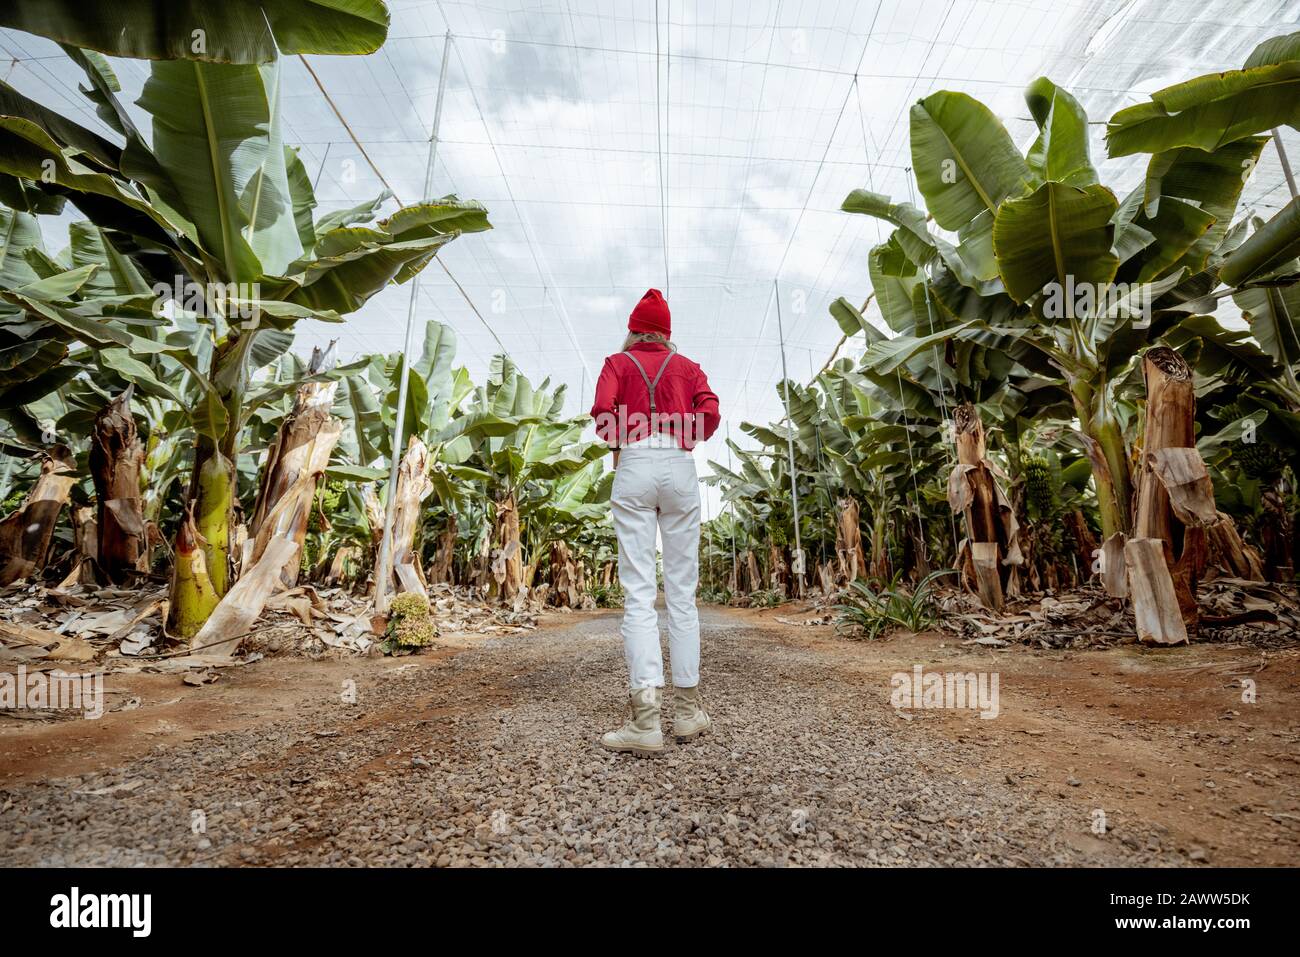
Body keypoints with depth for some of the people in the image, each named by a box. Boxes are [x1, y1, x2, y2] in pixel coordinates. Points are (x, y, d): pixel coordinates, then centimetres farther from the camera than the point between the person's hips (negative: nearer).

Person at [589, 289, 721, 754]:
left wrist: (618, 445, 14)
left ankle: (645, 718, -13)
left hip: (634, 469, -1)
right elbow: (710, 413, 1)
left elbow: (603, 411, -4)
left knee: (638, 593, -6)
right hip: (680, 469, 2)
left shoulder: (617, 363, 14)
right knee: (681, 591, 5)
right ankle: (687, 708, 11)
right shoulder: (687, 365, 18)